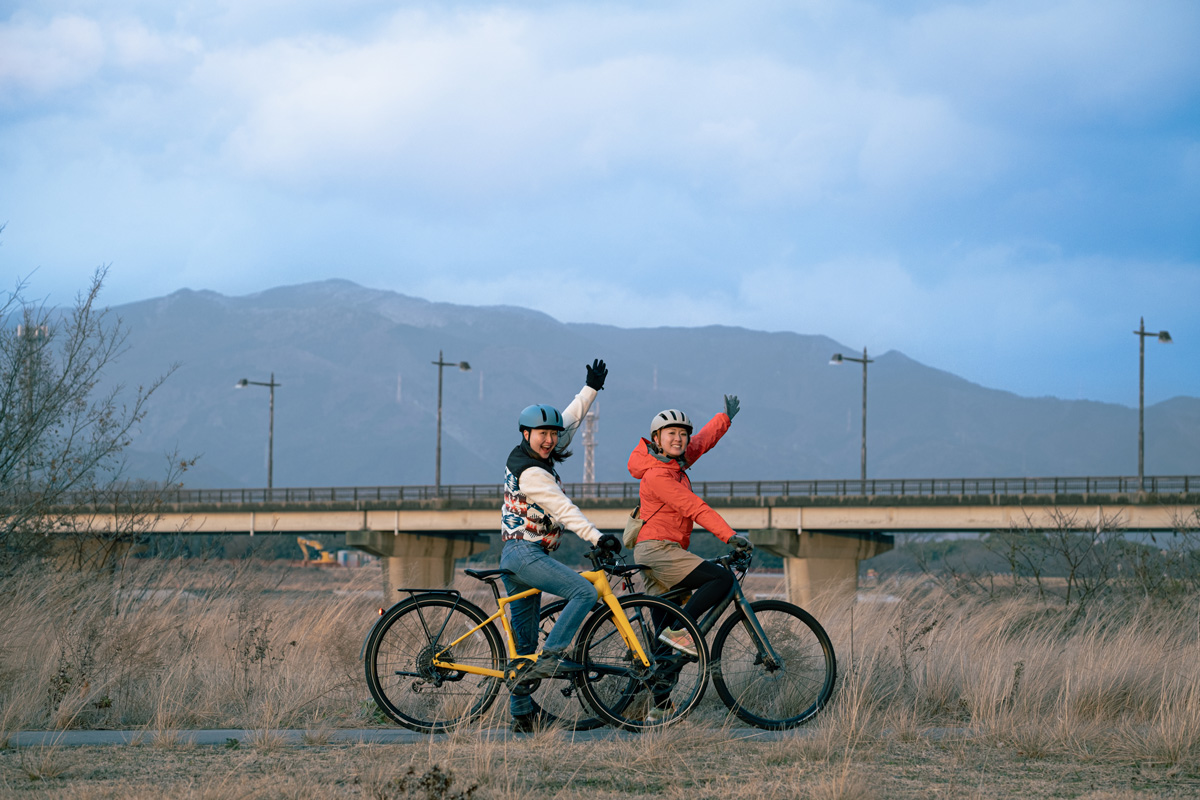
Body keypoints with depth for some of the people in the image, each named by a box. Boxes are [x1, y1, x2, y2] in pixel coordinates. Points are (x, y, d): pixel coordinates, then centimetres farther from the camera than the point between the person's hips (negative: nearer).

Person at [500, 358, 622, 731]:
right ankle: (551, 657, -26)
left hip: (514, 556, 10)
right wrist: (596, 537, -31)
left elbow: (569, 421, 22)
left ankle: (521, 715, 11)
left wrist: (591, 388, 26)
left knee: (523, 640, 9)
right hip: (525, 553, -10)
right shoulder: (532, 473, -17)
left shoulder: (527, 458, 11)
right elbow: (564, 510, -25)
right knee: (584, 592, -21)